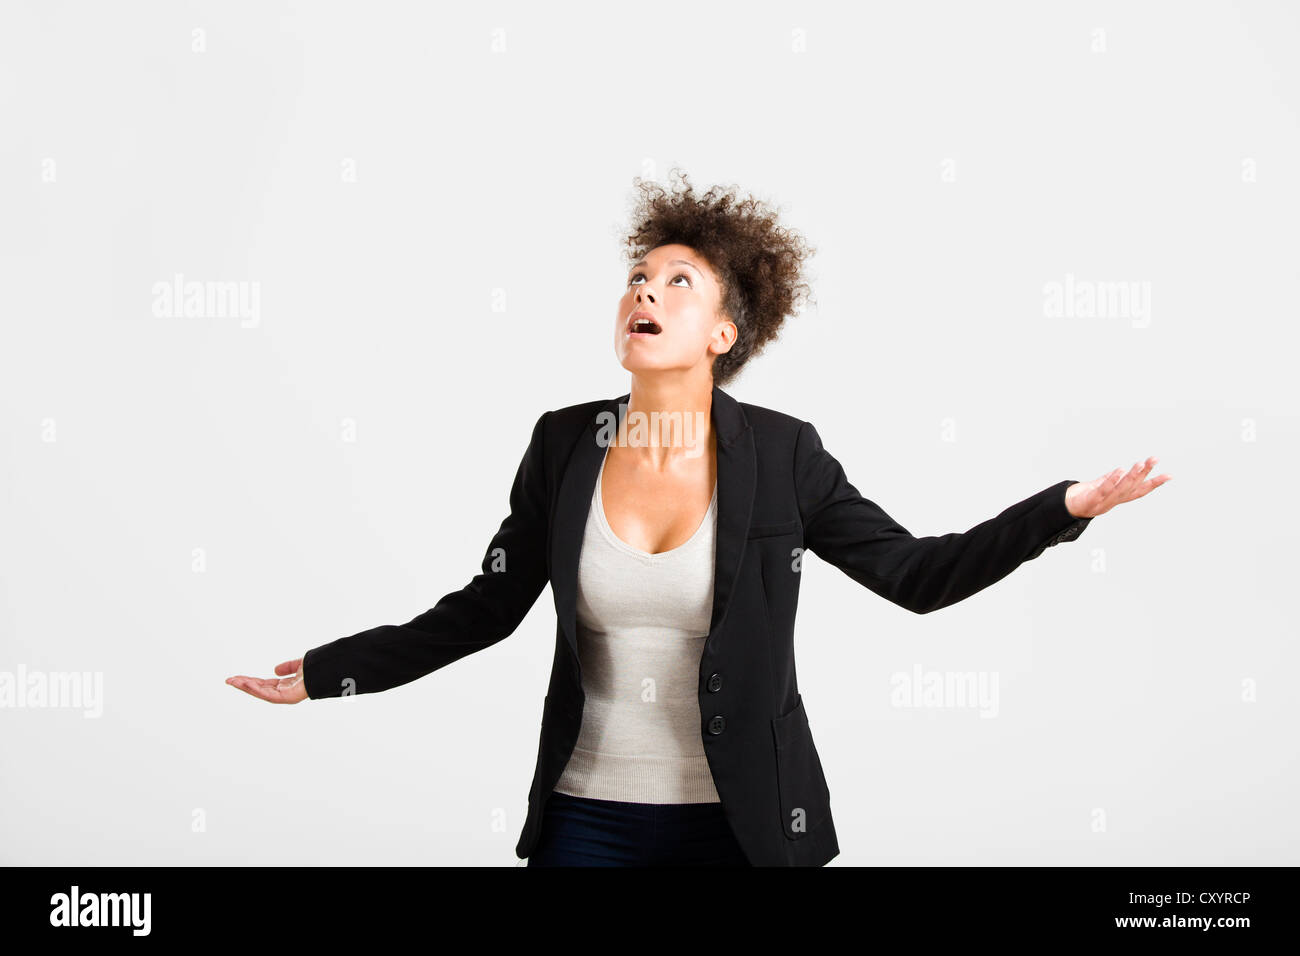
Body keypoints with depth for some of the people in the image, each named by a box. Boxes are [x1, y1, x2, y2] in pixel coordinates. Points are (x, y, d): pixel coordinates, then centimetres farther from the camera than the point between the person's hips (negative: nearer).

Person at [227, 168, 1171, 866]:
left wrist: (1063, 508, -13)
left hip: (739, 820, -2)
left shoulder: (783, 454, -7)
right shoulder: (564, 444, -1)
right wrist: (327, 669, 3)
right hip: (588, 813, 2)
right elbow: (484, 611, 6)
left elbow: (918, 574, -3)